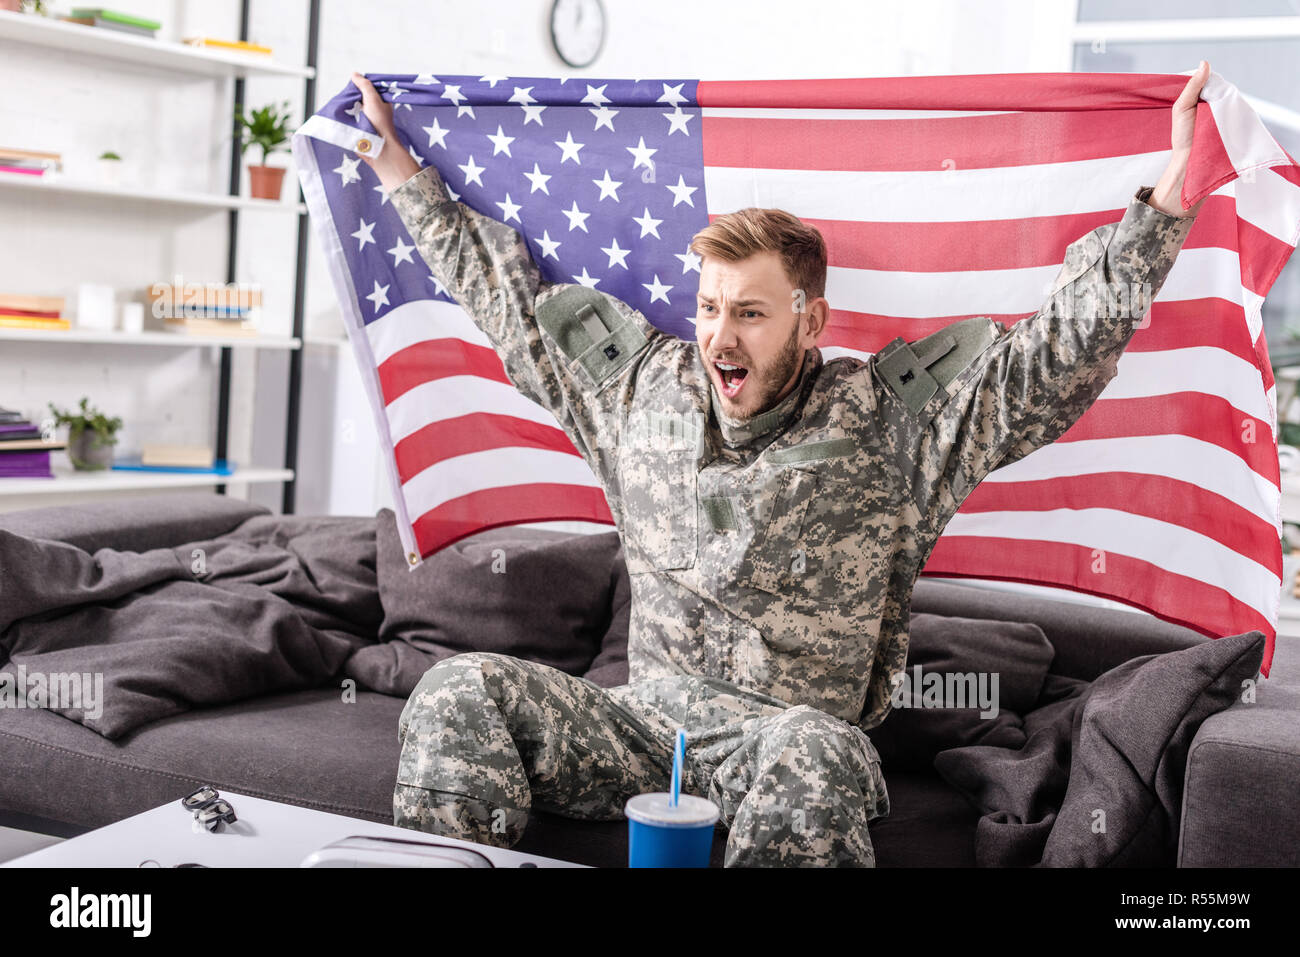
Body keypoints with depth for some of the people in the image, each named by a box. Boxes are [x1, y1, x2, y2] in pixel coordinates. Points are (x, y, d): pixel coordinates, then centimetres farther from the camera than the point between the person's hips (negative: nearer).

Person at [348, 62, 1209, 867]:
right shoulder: (644, 387, 10)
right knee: (462, 691, -18)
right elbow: (512, 301, 21)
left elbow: (1057, 357, -9)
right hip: (643, 723, 4)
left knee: (812, 752, -40)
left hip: (782, 736, -4)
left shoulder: (885, 423, -2)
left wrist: (1162, 204, -18)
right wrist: (400, 167, 26)